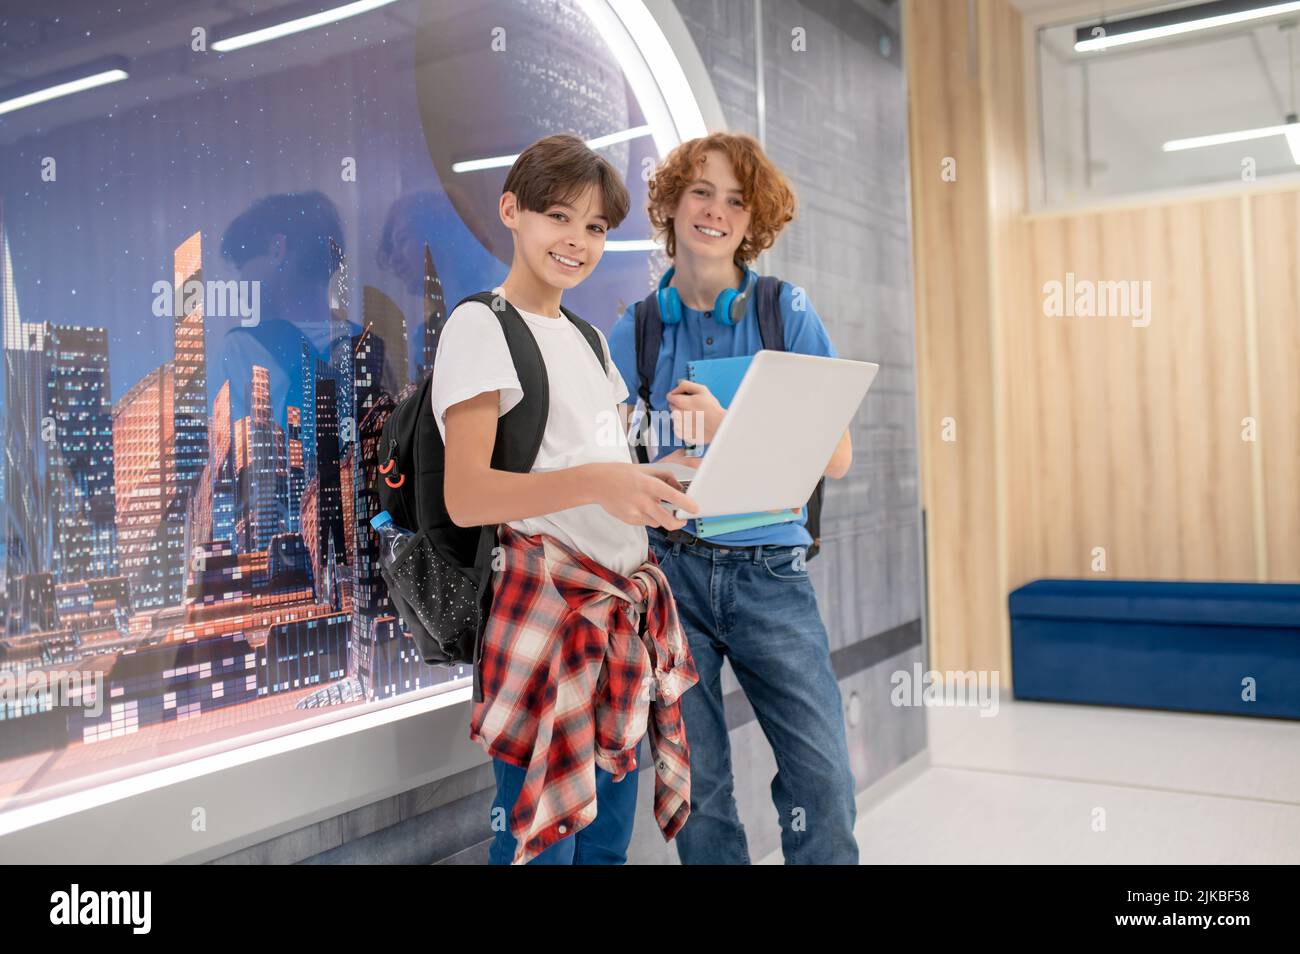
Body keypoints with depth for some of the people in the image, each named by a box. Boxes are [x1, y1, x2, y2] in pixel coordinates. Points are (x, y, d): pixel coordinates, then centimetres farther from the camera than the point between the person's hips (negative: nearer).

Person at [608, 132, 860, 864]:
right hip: (669, 569, 1)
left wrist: (725, 431, -18)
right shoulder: (636, 330, 5)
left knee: (823, 776, -7)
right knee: (698, 784, 7)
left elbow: (836, 456, -5)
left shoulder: (787, 313, 1)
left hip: (768, 568, -1)